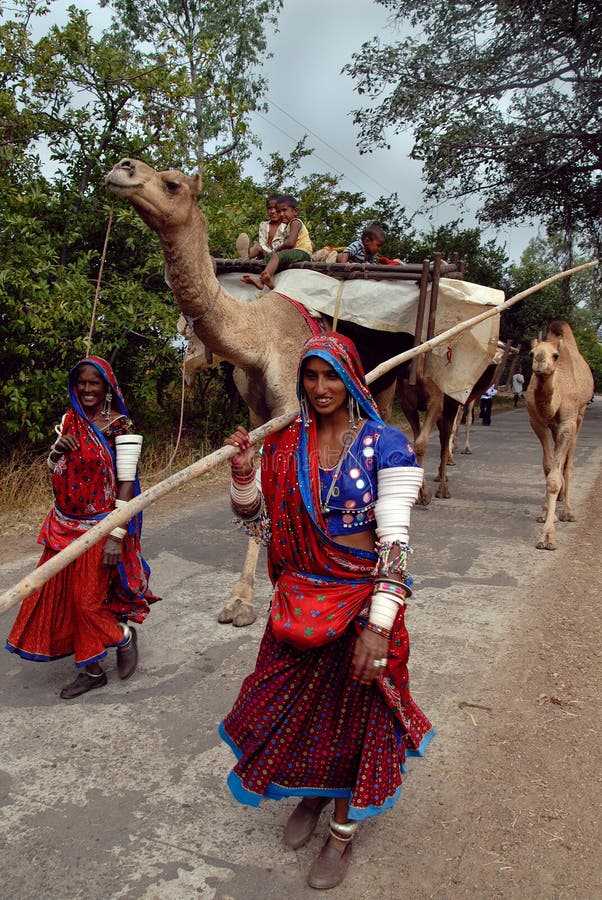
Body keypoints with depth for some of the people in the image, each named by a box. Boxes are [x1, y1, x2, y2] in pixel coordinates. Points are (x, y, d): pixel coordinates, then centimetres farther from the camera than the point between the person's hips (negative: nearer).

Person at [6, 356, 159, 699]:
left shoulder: (120, 426, -13)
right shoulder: (70, 420, 6)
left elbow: (126, 483, -16)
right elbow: (55, 471, 16)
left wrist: (116, 536, -20)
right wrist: (57, 450, -8)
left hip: (99, 526, -7)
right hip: (66, 525, 7)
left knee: (88, 599, 1)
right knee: (65, 595, 10)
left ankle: (125, 636, 32)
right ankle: (91, 671, 25)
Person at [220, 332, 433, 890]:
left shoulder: (384, 445, -13)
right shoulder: (284, 444, -1)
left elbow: (396, 541, -17)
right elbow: (258, 523, 5)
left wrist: (379, 624, -25)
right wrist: (243, 471, -13)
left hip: (361, 599, -3)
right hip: (299, 599, 4)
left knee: (355, 710, 12)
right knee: (298, 702, 17)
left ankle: (343, 830, 37)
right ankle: (311, 795, 49)